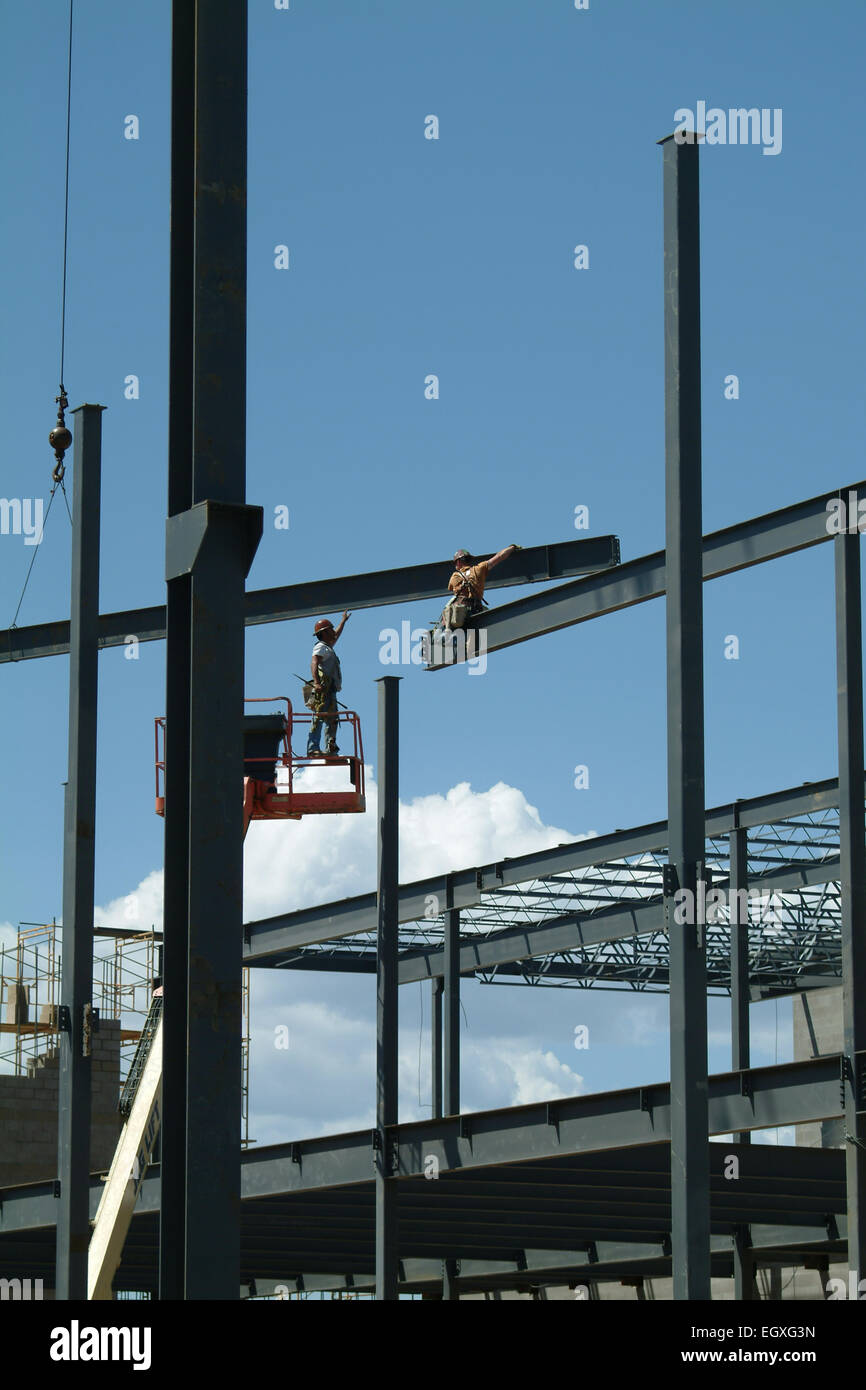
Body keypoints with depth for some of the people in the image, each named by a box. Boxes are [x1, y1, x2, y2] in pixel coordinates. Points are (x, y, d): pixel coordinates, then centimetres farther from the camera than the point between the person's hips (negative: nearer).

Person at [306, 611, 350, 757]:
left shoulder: (328, 647, 29)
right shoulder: (320, 647, -2)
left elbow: (336, 636, 51)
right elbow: (314, 664, -19)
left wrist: (343, 621, 65)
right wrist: (316, 682, -35)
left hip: (330, 691, 11)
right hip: (323, 689, -11)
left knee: (332, 719, 8)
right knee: (319, 717, -17)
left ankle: (330, 749, 9)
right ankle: (313, 749, -25)